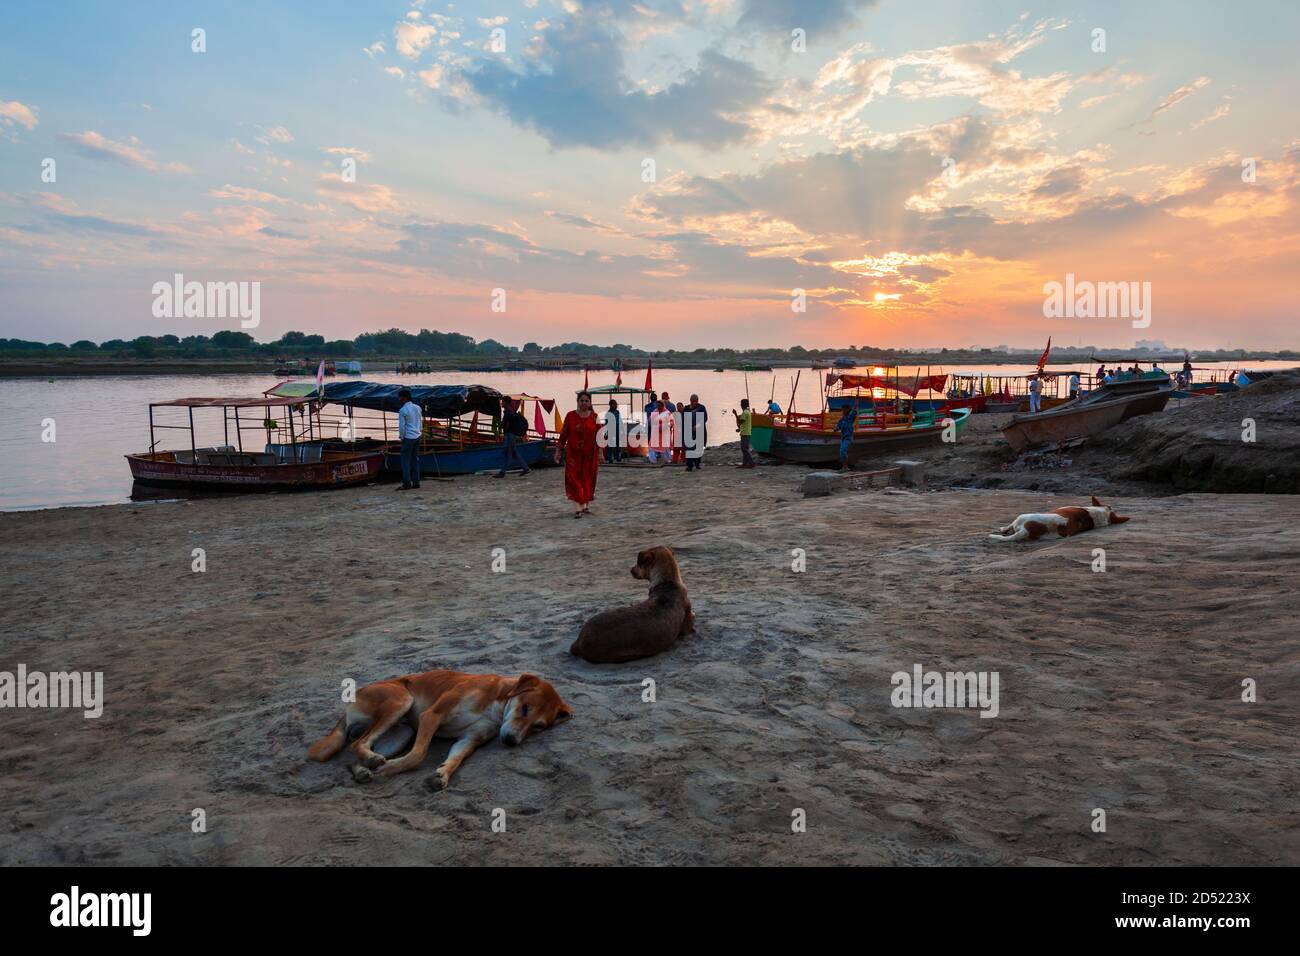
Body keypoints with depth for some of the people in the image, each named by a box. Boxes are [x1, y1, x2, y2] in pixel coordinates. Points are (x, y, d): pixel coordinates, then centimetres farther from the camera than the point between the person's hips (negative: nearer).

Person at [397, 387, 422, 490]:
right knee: (415, 459, 10)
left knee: (406, 461, -2)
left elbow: (402, 426, -12)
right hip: (417, 436, 7)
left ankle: (407, 483, -3)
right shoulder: (418, 408, 8)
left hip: (408, 438, -7)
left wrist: (401, 437, 1)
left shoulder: (403, 410, -13)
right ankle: (416, 482, 10)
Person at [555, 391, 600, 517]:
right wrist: (558, 451, 0)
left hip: (590, 454, 2)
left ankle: (587, 505, 22)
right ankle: (579, 507, -10)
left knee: (588, 479, 8)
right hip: (573, 453, -1)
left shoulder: (594, 417, 3)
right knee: (574, 479, -8)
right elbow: (564, 434, 1)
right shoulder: (570, 416, -1)